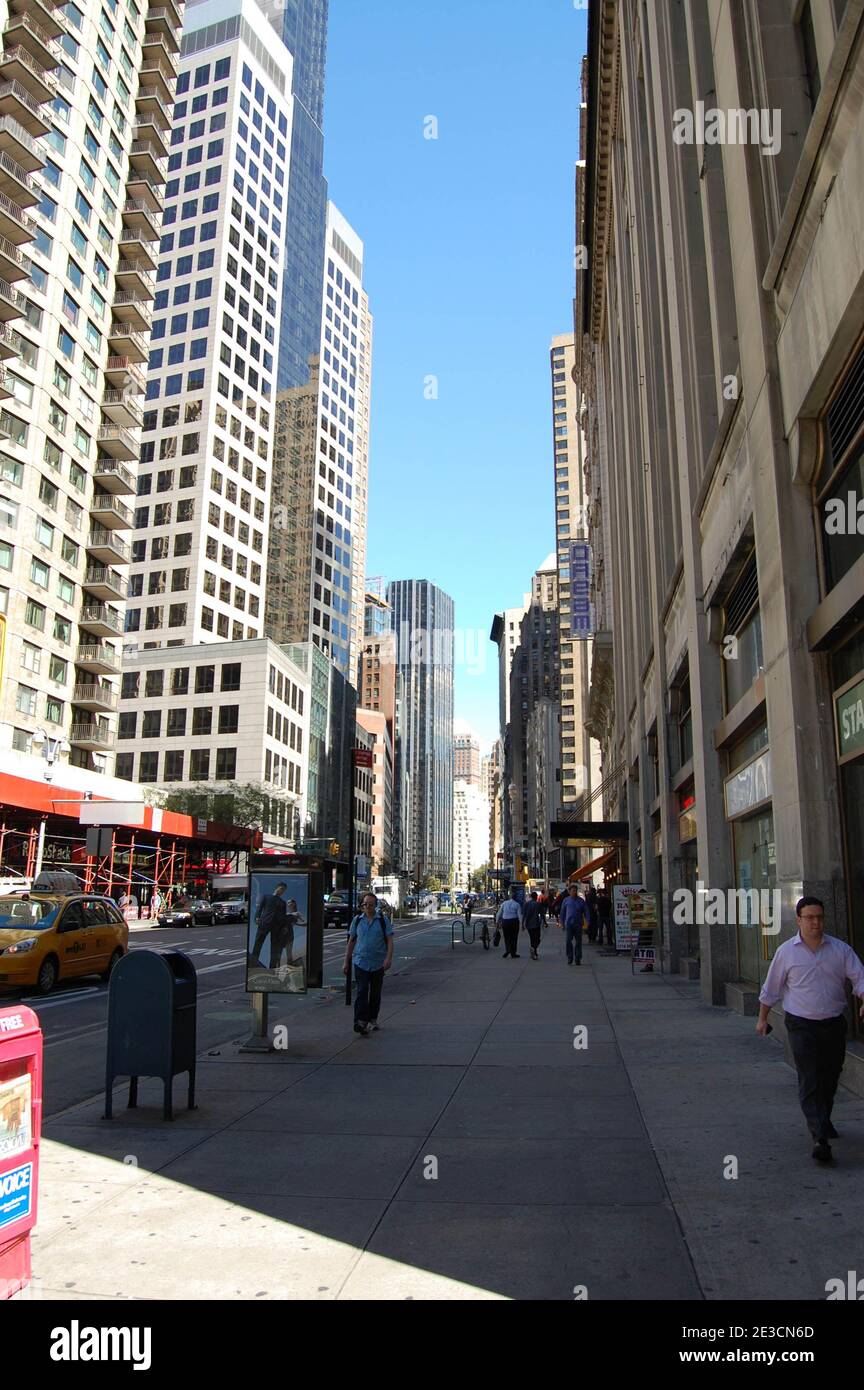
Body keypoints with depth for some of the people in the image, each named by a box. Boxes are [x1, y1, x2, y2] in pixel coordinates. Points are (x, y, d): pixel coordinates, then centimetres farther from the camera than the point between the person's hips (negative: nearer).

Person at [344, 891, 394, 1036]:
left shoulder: (383, 920, 1)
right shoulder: (357, 920, 5)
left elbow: (390, 940, -2)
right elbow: (351, 941, 11)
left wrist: (389, 958, -17)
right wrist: (346, 962, 10)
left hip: (378, 963, 1)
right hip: (361, 962, 0)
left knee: (375, 994, 12)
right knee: (362, 992, -13)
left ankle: (372, 1019, 27)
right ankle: (360, 1021, -18)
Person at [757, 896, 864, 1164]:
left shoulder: (840, 949, 2)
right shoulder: (786, 952, -3)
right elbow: (771, 989, 6)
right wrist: (762, 1019, 11)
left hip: (834, 1024, 3)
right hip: (801, 1026, -3)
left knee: (830, 1079, 16)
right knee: (809, 1081, -11)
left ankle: (822, 1120, 39)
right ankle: (819, 1138, -15)